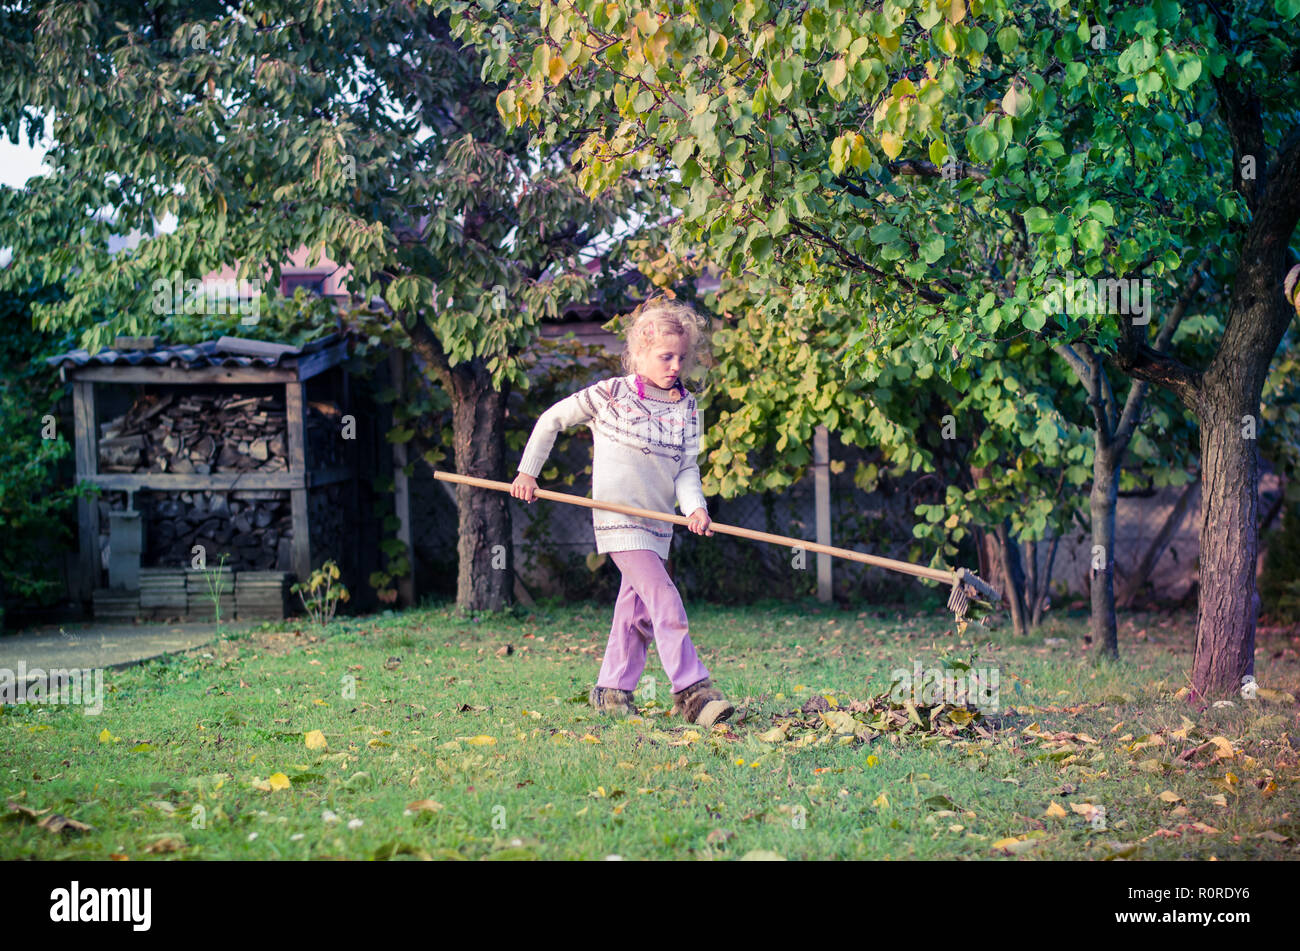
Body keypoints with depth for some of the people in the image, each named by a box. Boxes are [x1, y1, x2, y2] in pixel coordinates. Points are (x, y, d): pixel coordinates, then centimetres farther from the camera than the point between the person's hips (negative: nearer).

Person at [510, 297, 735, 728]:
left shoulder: (687, 408, 6)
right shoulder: (611, 394, -7)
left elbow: (686, 468, 3)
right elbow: (552, 420, 3)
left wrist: (695, 506, -17)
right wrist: (528, 473, 3)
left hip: (658, 524, 6)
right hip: (619, 519, -6)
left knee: (637, 609, 13)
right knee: (666, 602, -17)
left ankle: (612, 690, 26)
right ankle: (692, 691, -20)